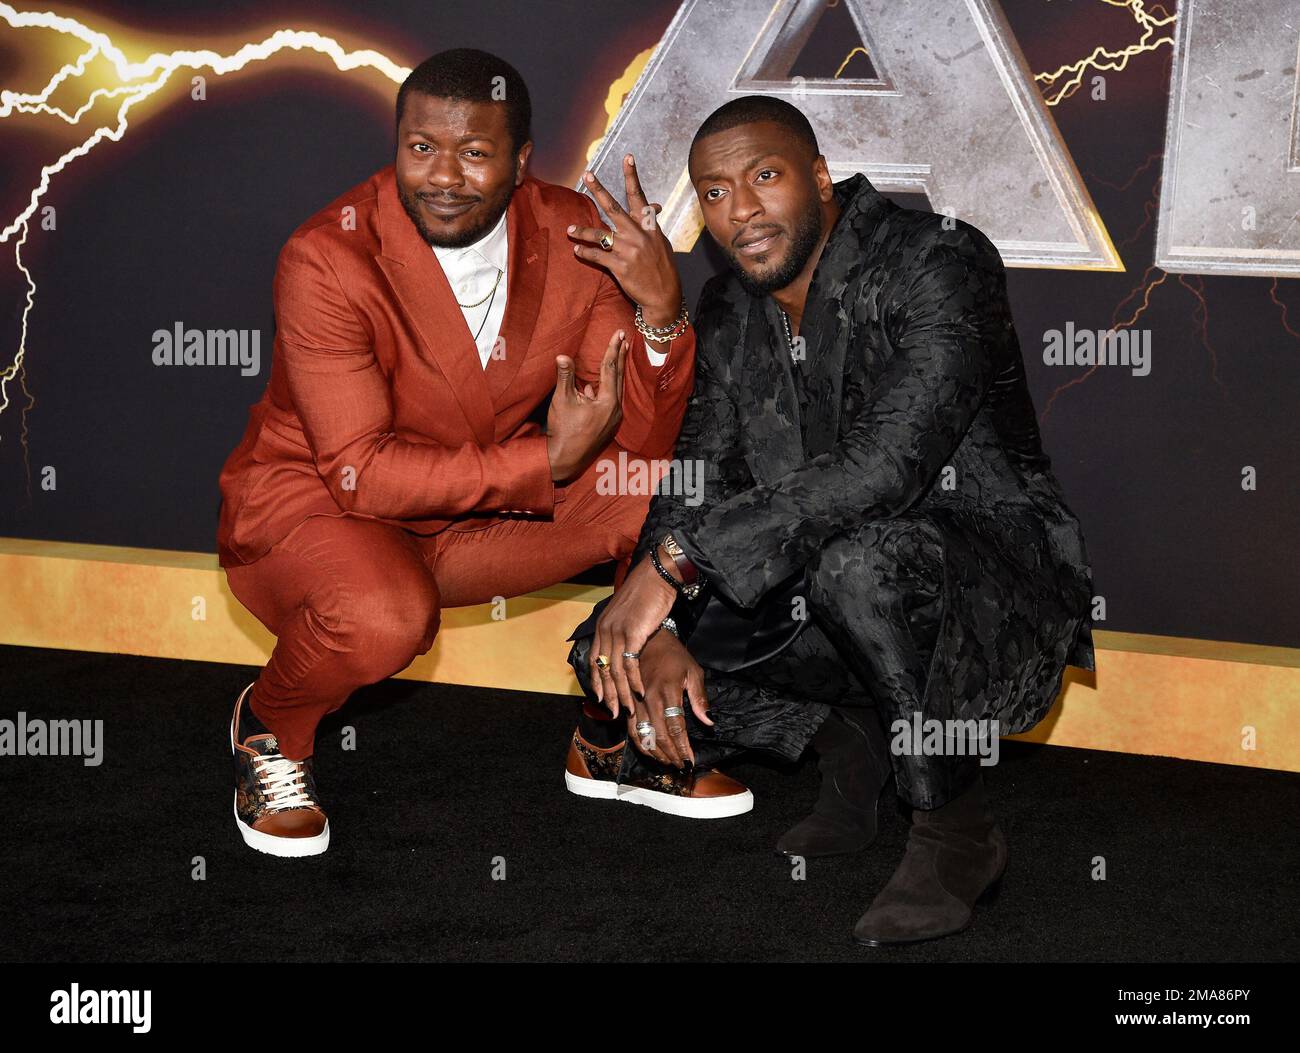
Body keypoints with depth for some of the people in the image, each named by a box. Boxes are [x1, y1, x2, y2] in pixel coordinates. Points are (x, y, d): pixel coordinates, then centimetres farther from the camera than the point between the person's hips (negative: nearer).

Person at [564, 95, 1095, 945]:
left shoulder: (939, 262, -20)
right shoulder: (730, 318, 5)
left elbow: (887, 467, -32)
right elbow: (694, 486, 4)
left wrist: (676, 561, -33)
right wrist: (658, 633, -17)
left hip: (997, 584, -7)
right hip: (823, 601, 7)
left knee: (855, 556, -40)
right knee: (607, 654, -6)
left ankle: (959, 828, -17)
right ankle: (846, 742, 10)